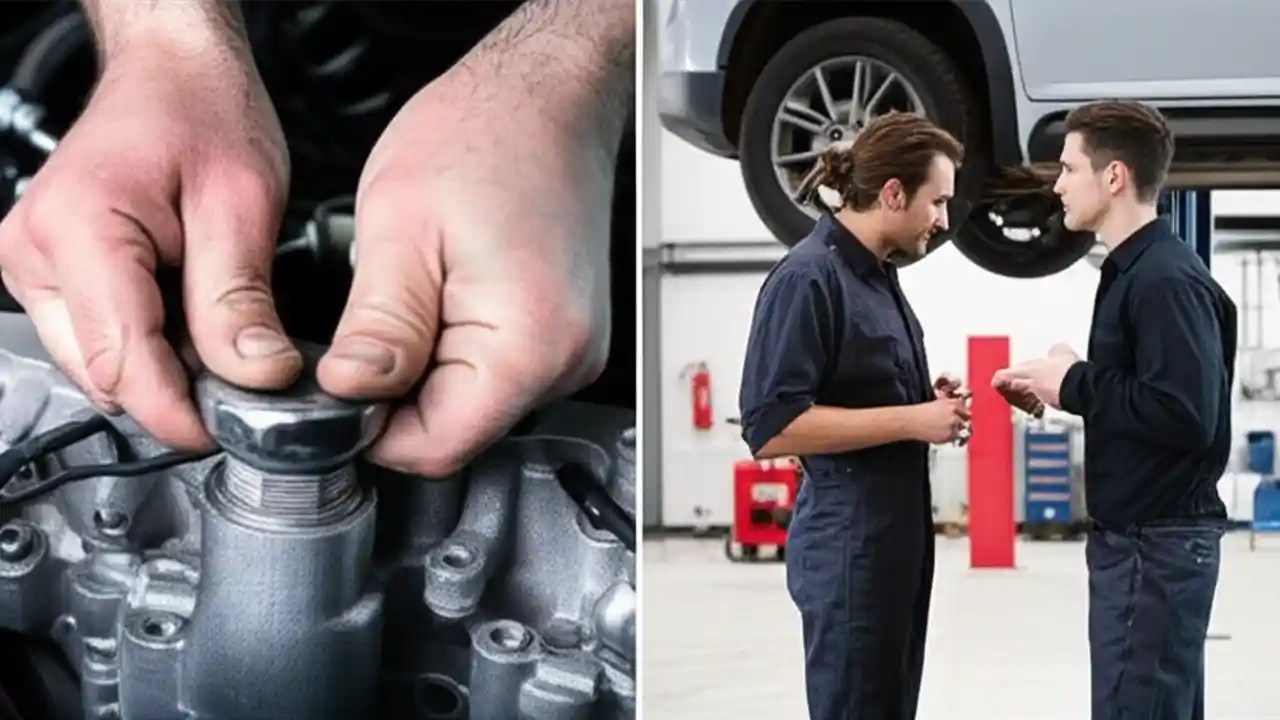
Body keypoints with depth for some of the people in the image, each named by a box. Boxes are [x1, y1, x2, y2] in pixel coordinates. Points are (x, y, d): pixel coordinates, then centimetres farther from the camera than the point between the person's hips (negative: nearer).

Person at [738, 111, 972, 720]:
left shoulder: (876, 274, 12)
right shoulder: (808, 277, -16)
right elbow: (770, 426, -23)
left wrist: (927, 402, 5)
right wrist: (912, 422, -19)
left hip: (896, 533, 9)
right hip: (849, 540, -9)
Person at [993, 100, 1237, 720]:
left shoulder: (1166, 279, -17)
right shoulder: (1137, 269, 14)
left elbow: (1185, 415, -26)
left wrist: (1074, 384, -16)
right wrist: (1059, 385, 2)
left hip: (1156, 545, -10)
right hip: (1141, 535, 10)